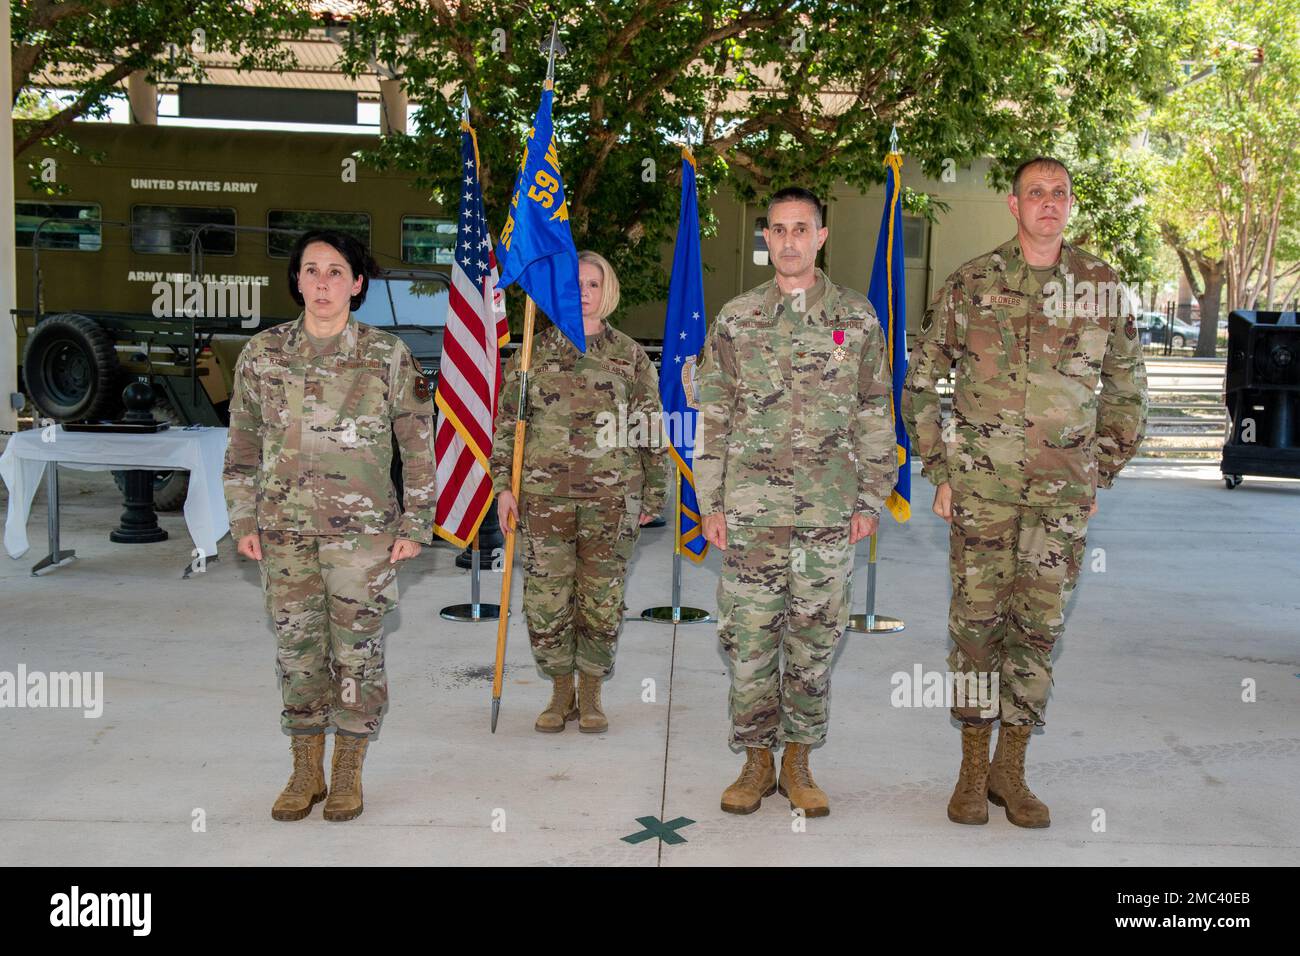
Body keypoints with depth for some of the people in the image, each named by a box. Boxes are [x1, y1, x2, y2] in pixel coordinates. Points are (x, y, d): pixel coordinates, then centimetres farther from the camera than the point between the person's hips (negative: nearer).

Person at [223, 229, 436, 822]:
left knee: (358, 651, 4)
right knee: (296, 650, 9)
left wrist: (415, 526, -1)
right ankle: (305, 773, 24)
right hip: (285, 530, 2)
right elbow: (242, 445, 10)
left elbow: (419, 446, 2)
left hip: (362, 529, -2)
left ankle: (348, 774, 21)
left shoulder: (388, 355, -3)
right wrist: (244, 521, 5)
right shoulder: (263, 353, 3)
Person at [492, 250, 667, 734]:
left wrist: (653, 493, 5)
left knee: (602, 598, 5)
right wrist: (503, 485, 3)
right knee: (546, 597, 2)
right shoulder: (534, 352, 6)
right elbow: (507, 423, 9)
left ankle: (591, 694, 22)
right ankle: (560, 692, 19)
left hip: (612, 495, 0)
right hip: (545, 493, 1)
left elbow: (651, 429, 7)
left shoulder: (630, 355, 5)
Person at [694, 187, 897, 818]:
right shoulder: (735, 319, 7)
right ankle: (756, 761, 17)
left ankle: (798, 762, 19)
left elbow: (875, 414, 8)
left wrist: (870, 501, 2)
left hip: (829, 509, 0)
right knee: (749, 635, 2)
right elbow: (712, 415, 7)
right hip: (750, 506, 0)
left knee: (815, 637, 6)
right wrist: (709, 503, 2)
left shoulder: (857, 317, 7)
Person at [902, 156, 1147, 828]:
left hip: (1063, 493, 2)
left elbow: (1125, 390, 13)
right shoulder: (970, 284, 0)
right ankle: (973, 769, 16)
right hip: (981, 487, -1)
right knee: (977, 621, 2)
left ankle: (1011, 768, 19)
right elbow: (920, 384, 6)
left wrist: (1101, 477, 9)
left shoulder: (1103, 287, 5)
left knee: (1039, 625, 5)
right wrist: (938, 474, 1)